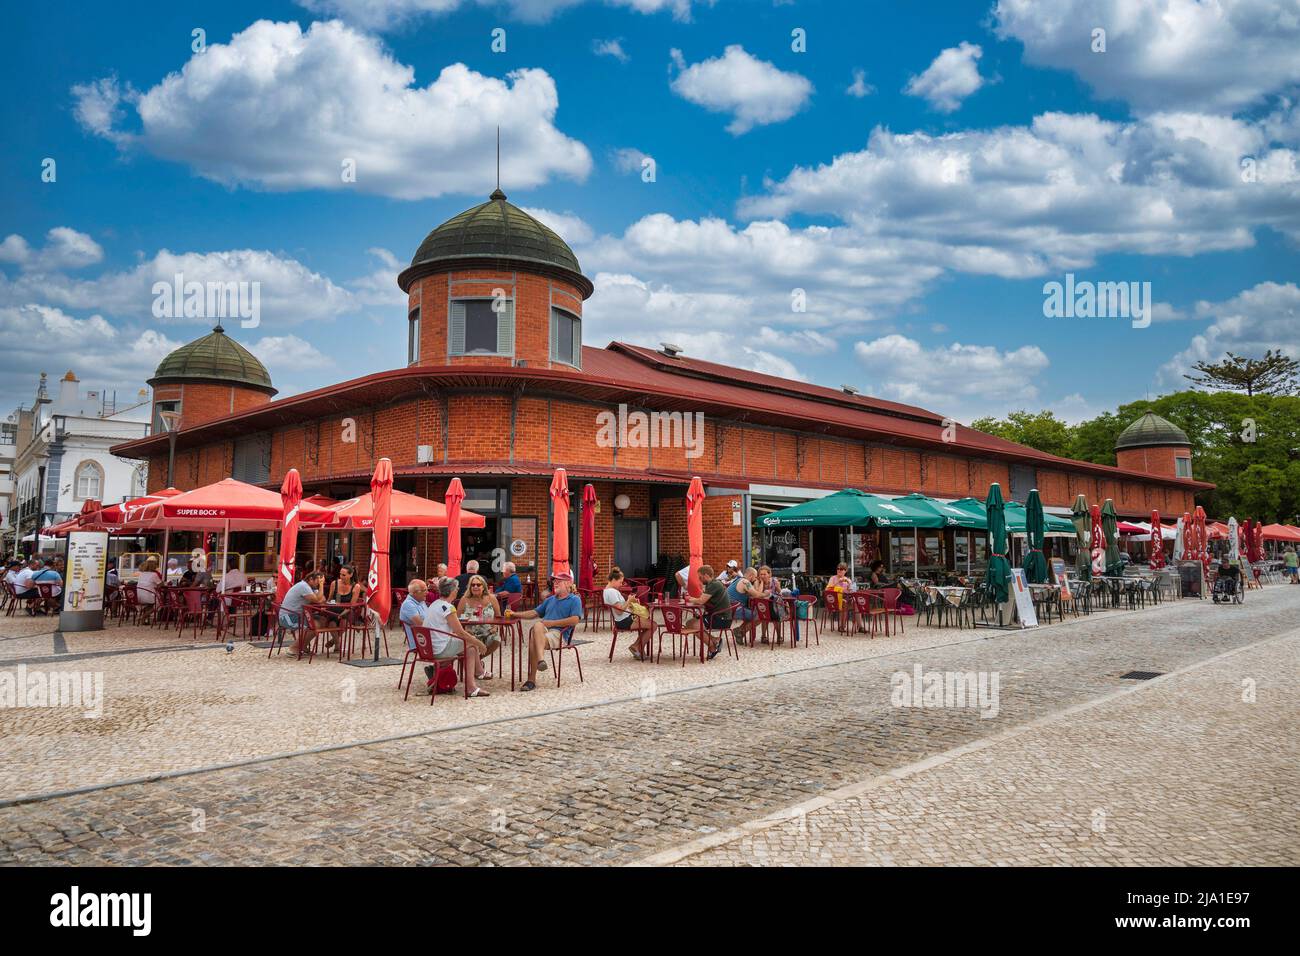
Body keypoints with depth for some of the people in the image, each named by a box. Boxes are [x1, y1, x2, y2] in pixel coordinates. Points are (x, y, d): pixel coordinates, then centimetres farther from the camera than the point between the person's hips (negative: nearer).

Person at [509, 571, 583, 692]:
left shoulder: (575, 600, 9)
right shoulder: (550, 599, 32)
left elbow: (575, 620, -7)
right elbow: (534, 613, 30)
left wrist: (552, 623, -9)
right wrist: (515, 614, 16)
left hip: (559, 634, -5)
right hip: (542, 631, 5)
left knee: (534, 641, -33)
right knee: (537, 625, -33)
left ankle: (532, 680, -35)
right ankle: (540, 660, -44)